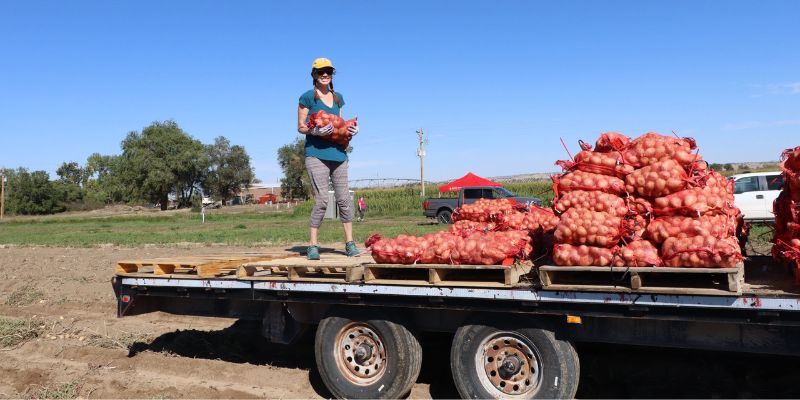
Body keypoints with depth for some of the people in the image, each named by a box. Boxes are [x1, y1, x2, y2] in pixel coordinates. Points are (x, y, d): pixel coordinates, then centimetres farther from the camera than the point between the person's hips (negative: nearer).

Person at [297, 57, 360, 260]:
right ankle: (313, 246, -1)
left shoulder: (338, 97, 18)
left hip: (338, 153, 5)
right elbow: (301, 127, 0)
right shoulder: (307, 97, 2)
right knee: (321, 200, -10)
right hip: (316, 153, -5)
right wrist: (315, 131, -20)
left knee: (344, 198, 3)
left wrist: (350, 129, 4)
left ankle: (350, 243, 11)